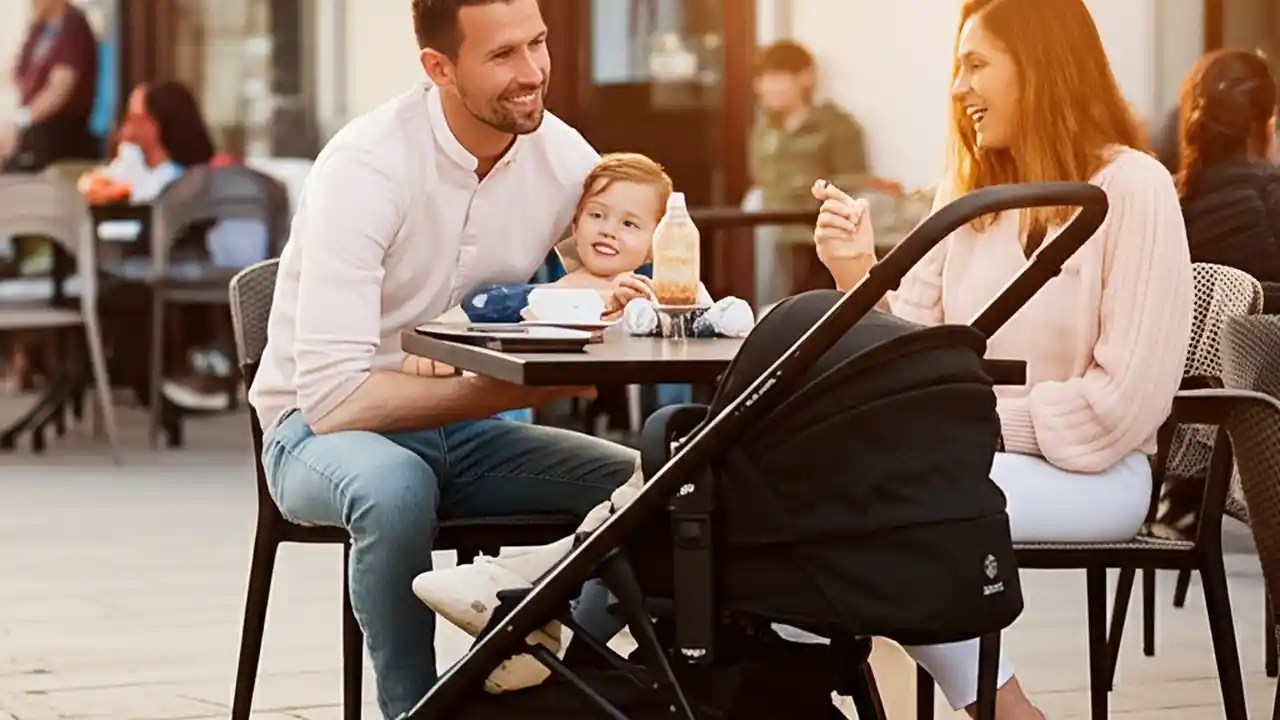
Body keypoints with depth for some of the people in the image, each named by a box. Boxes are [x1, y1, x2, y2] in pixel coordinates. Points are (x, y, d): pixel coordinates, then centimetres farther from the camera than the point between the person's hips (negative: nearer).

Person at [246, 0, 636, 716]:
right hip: (320, 430, -5)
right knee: (394, 486, -38)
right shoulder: (365, 167, -24)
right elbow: (333, 396, -29)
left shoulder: (565, 158, -7)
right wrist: (515, 389, -35)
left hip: (463, 431, 5)